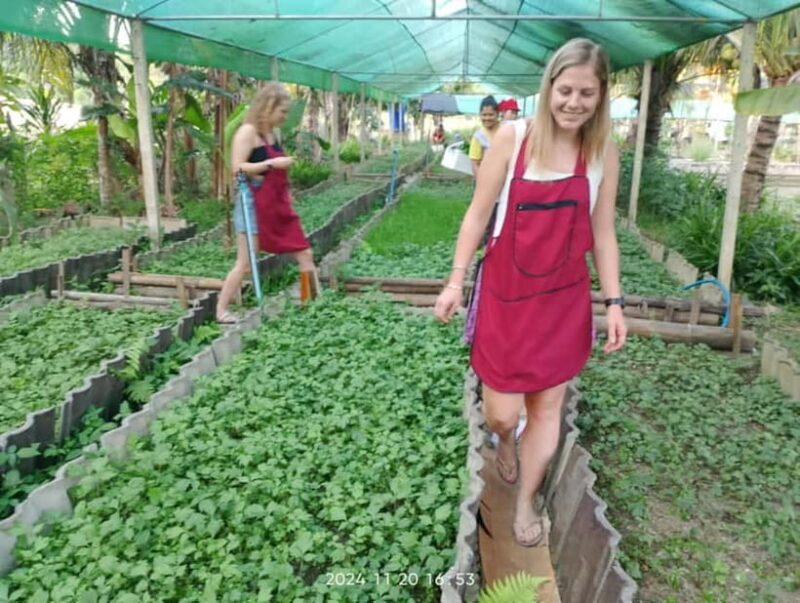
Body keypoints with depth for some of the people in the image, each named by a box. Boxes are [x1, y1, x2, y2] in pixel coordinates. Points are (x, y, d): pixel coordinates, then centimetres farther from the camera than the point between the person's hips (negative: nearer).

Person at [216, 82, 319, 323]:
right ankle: (221, 311, 10)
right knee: (245, 263, -3)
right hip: (254, 204, -8)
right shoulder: (247, 132, -11)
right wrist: (271, 163, -22)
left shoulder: (271, 133, 14)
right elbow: (237, 168, -19)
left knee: (305, 254, 7)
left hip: (277, 205, 8)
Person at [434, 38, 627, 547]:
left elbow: (603, 233, 5)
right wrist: (456, 281, -4)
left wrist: (614, 301, 4)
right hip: (505, 293, -2)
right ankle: (504, 443, 43)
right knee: (502, 412, 3)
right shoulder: (513, 137, -8)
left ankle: (525, 503, 34)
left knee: (547, 409, 11)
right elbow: (478, 214, -4)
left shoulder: (604, 152, -1)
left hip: (565, 299, 2)